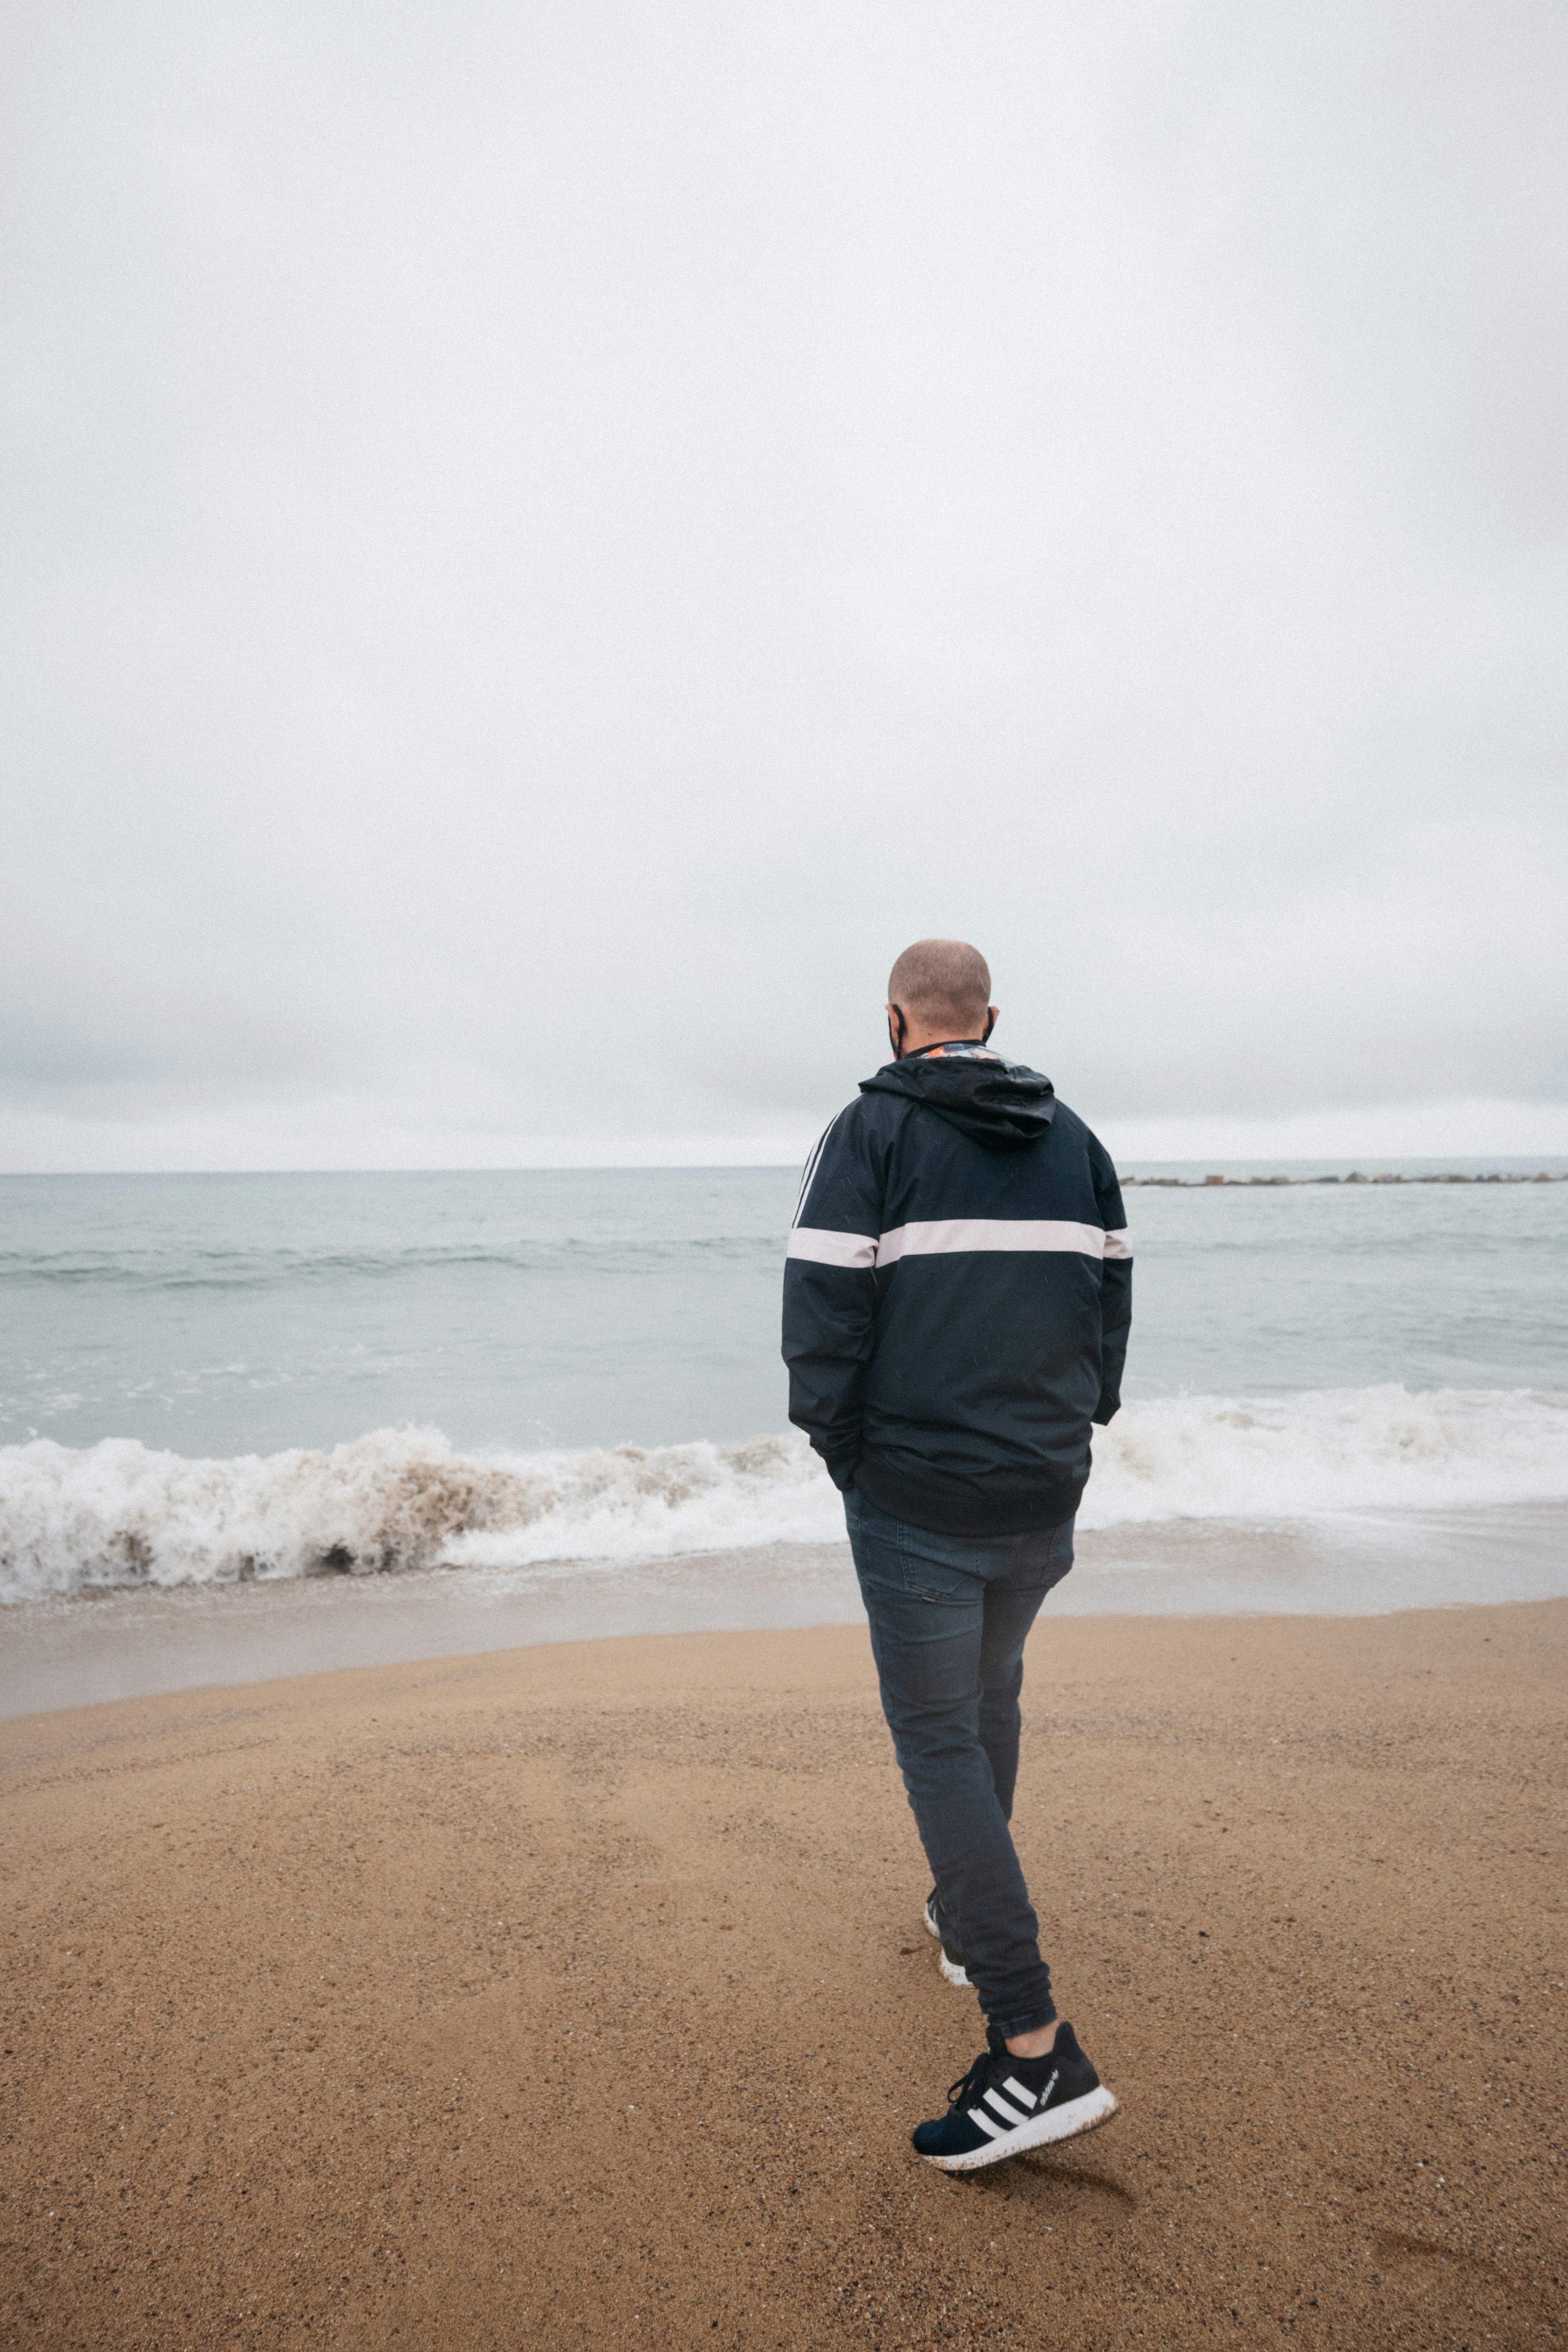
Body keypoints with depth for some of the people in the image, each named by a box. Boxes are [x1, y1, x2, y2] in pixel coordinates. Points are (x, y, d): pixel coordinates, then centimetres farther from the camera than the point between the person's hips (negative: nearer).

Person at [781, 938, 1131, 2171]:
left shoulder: (870, 1130, -8)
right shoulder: (1075, 1138, 8)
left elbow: (824, 1316, -13)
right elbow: (1110, 1304, 10)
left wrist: (845, 1455, 2)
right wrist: (1066, 1431, 17)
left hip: (917, 1501, -5)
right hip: (1046, 1495, 6)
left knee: (942, 1744, 3)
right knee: (991, 1700, 24)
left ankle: (1037, 2050, 2)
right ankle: (970, 1924, 42)